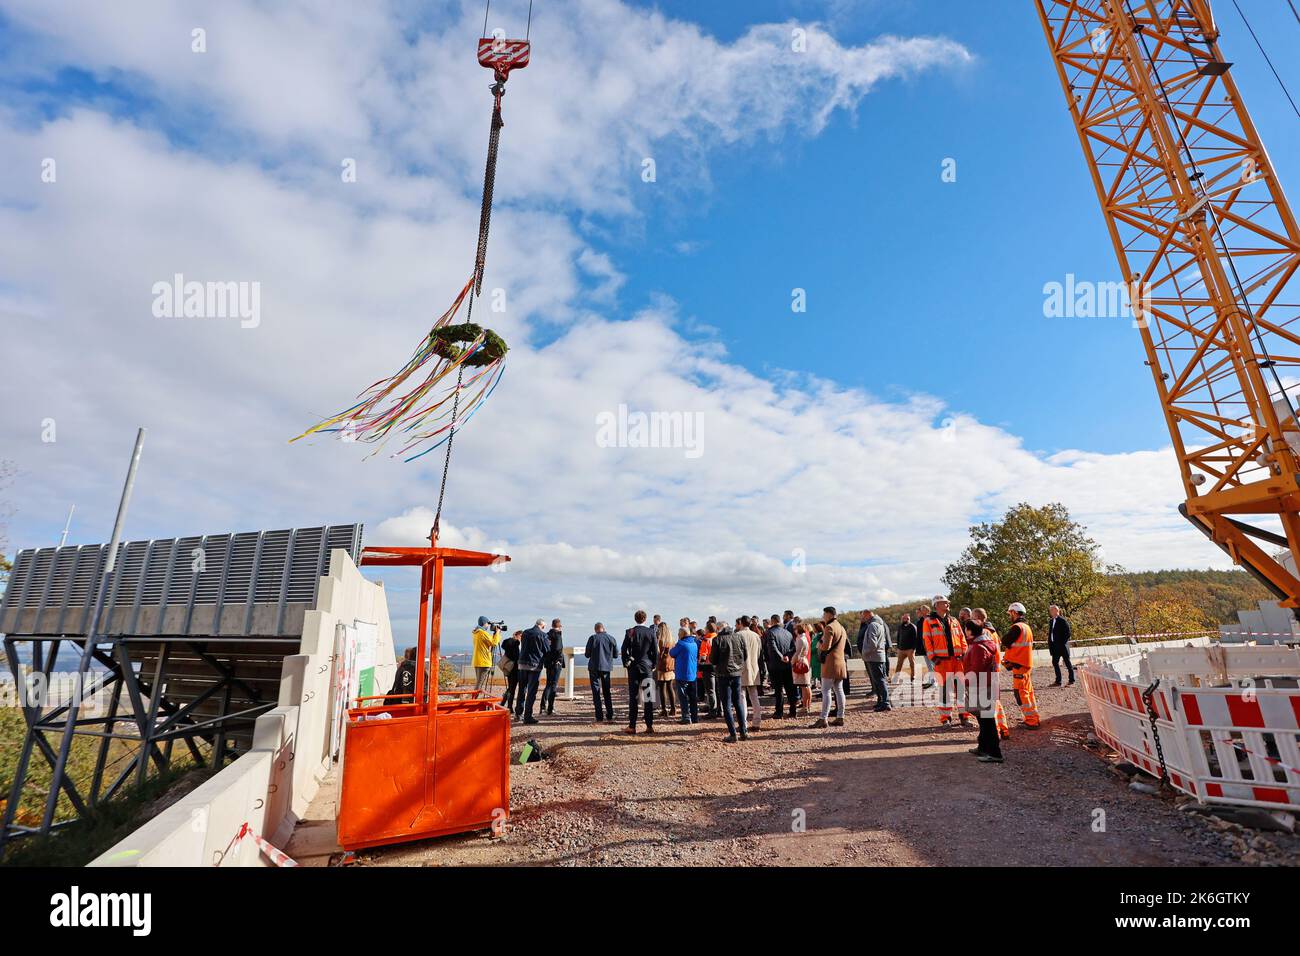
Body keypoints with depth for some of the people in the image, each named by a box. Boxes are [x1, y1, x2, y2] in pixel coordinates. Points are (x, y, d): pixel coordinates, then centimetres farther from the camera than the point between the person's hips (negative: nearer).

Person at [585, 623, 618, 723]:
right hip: (607, 668, 3)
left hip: (594, 668, -3)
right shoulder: (611, 638, 0)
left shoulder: (593, 638, -9)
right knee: (607, 692, 15)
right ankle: (610, 717, 14)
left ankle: (600, 718, -1)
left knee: (596, 692, 3)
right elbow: (616, 654, 6)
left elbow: (587, 654, -5)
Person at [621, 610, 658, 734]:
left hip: (633, 668, -1)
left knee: (633, 697, 3)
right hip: (647, 666, 1)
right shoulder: (651, 632, -2)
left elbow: (624, 649, -4)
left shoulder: (630, 632, -5)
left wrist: (626, 663, 8)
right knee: (648, 696, 5)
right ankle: (649, 726, 6)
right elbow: (656, 651, 0)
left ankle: (632, 726, 5)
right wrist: (654, 665, 11)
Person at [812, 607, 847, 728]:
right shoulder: (841, 627, 15)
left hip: (830, 663, -9)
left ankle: (823, 720, -9)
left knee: (826, 691, -8)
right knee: (839, 691, 11)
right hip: (840, 662, 9)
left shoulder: (829, 627, -14)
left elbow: (825, 646, -22)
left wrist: (819, 643, 0)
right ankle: (840, 718, 14)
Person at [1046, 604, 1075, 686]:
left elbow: (1068, 633, -13)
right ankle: (1058, 681, 15)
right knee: (1055, 662, 8)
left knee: (1067, 663, 1)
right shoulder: (1051, 621, 13)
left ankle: (1072, 681, 9)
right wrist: (1050, 643, 7)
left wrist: (1062, 642, -15)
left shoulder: (1062, 620, -11)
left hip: (1062, 646, -8)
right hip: (1055, 646, 8)